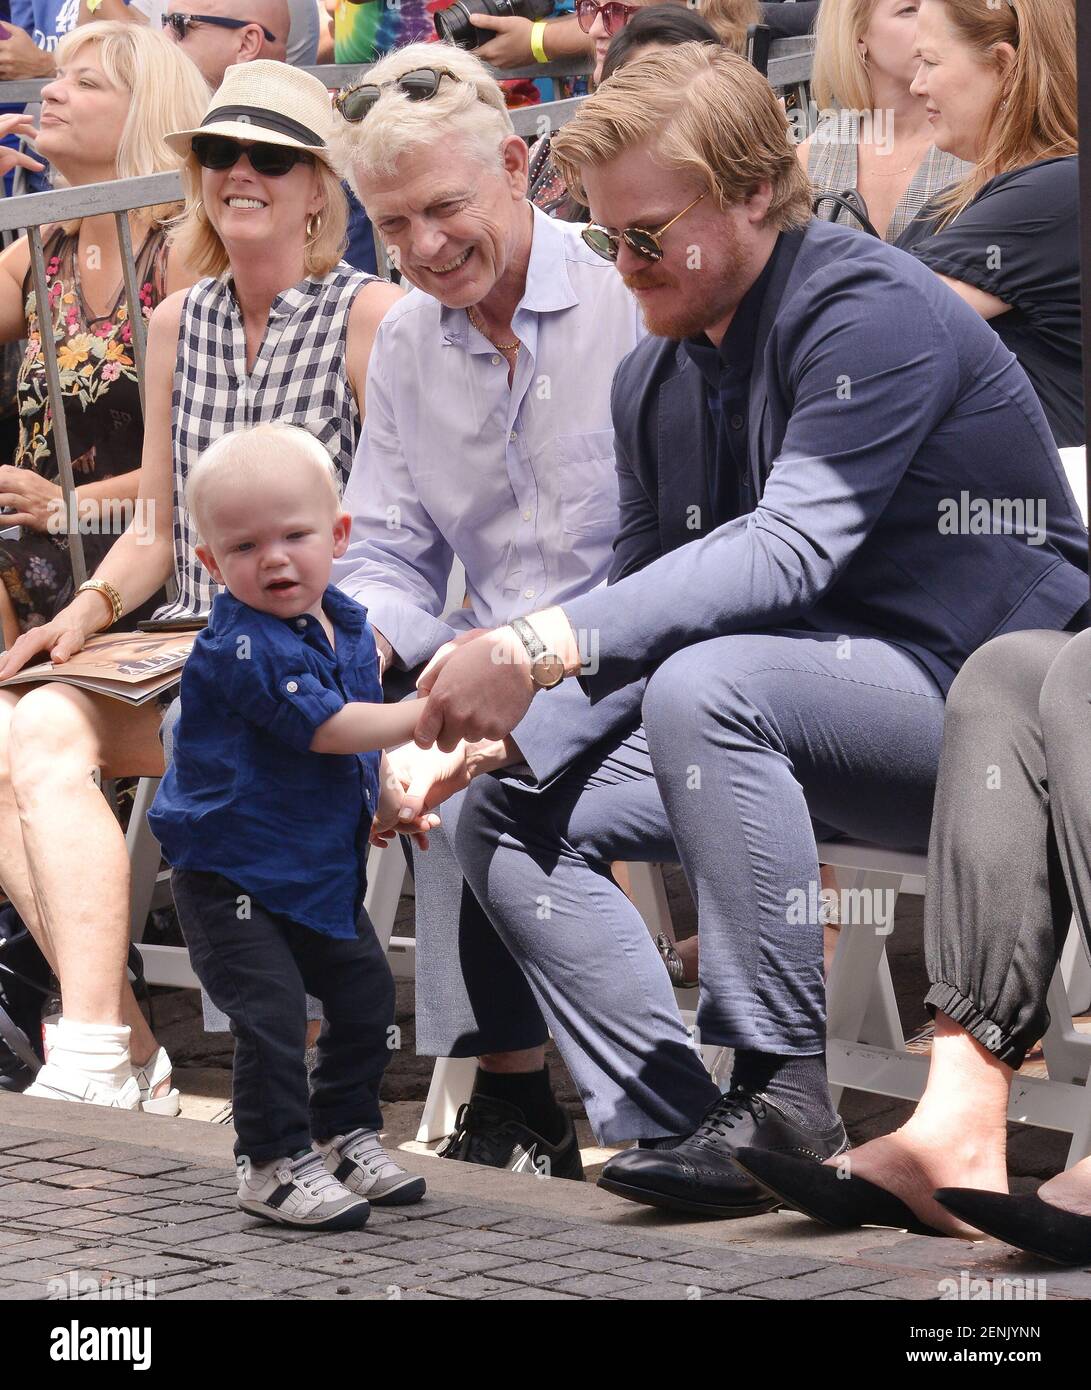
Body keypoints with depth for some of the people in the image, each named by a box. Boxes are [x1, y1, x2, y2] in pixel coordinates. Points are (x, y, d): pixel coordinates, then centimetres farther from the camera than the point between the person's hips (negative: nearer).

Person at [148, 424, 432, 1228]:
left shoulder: (346, 628, 5)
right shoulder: (240, 647, -23)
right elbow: (323, 726, -29)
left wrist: (390, 801, 20)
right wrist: (418, 717, -27)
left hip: (322, 865, 8)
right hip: (231, 874, -8)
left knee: (366, 993, 14)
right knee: (271, 1010, -14)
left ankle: (347, 1135, 30)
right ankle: (276, 1165, -3)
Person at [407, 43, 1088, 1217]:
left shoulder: (869, 312, -17)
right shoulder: (654, 379, 9)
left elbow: (793, 547, -29)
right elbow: (641, 597, 9)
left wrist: (544, 648, -35)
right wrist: (505, 717, -11)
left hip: (979, 702, -9)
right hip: (787, 711, 9)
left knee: (705, 685, -35)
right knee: (504, 817, -3)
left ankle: (785, 1093, -30)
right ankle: (675, 1124, -16)